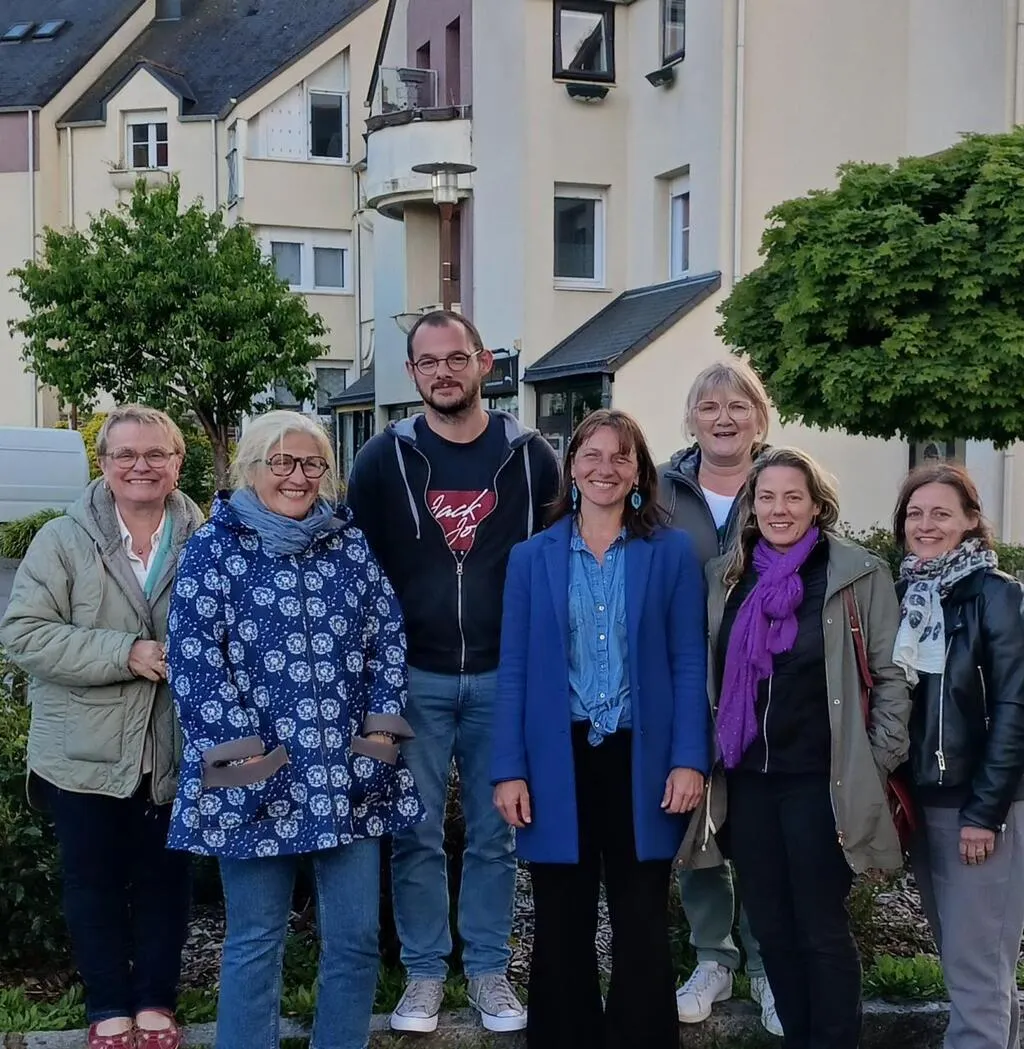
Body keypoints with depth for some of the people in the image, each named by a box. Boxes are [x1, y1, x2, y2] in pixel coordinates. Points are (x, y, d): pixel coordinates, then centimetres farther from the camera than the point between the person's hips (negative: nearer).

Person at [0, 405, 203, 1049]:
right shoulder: (63, 541, -5)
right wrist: (124, 653, -21)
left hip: (174, 751, 1)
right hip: (84, 752, -1)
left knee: (164, 878, 12)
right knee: (93, 880, 11)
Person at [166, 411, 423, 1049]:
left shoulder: (355, 544, 10)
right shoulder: (213, 548, 0)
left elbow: (389, 640, 10)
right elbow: (195, 659, -6)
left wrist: (383, 729, 0)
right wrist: (240, 751, -12)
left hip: (349, 770, 3)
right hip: (257, 776, -3)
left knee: (356, 937, 8)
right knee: (255, 940, 6)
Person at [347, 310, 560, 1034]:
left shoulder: (531, 456, 1)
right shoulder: (384, 458, 0)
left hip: (504, 678, 1)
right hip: (412, 678, 0)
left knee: (496, 834, 9)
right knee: (416, 834, 6)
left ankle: (489, 969, 23)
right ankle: (424, 972, 19)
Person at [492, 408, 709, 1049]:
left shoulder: (672, 553, 2)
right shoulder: (532, 557, 5)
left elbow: (689, 663, 0)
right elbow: (514, 670, 3)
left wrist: (689, 760, -9)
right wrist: (509, 769, -4)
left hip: (642, 760, -1)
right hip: (557, 763, 1)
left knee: (644, 928, 8)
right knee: (561, 930, 10)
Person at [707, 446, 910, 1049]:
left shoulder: (860, 574, -5)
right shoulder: (727, 576, 8)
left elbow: (892, 676, -3)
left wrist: (877, 766, -6)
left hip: (822, 779, -5)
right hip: (749, 778, 5)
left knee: (822, 928, 3)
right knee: (771, 927, 12)